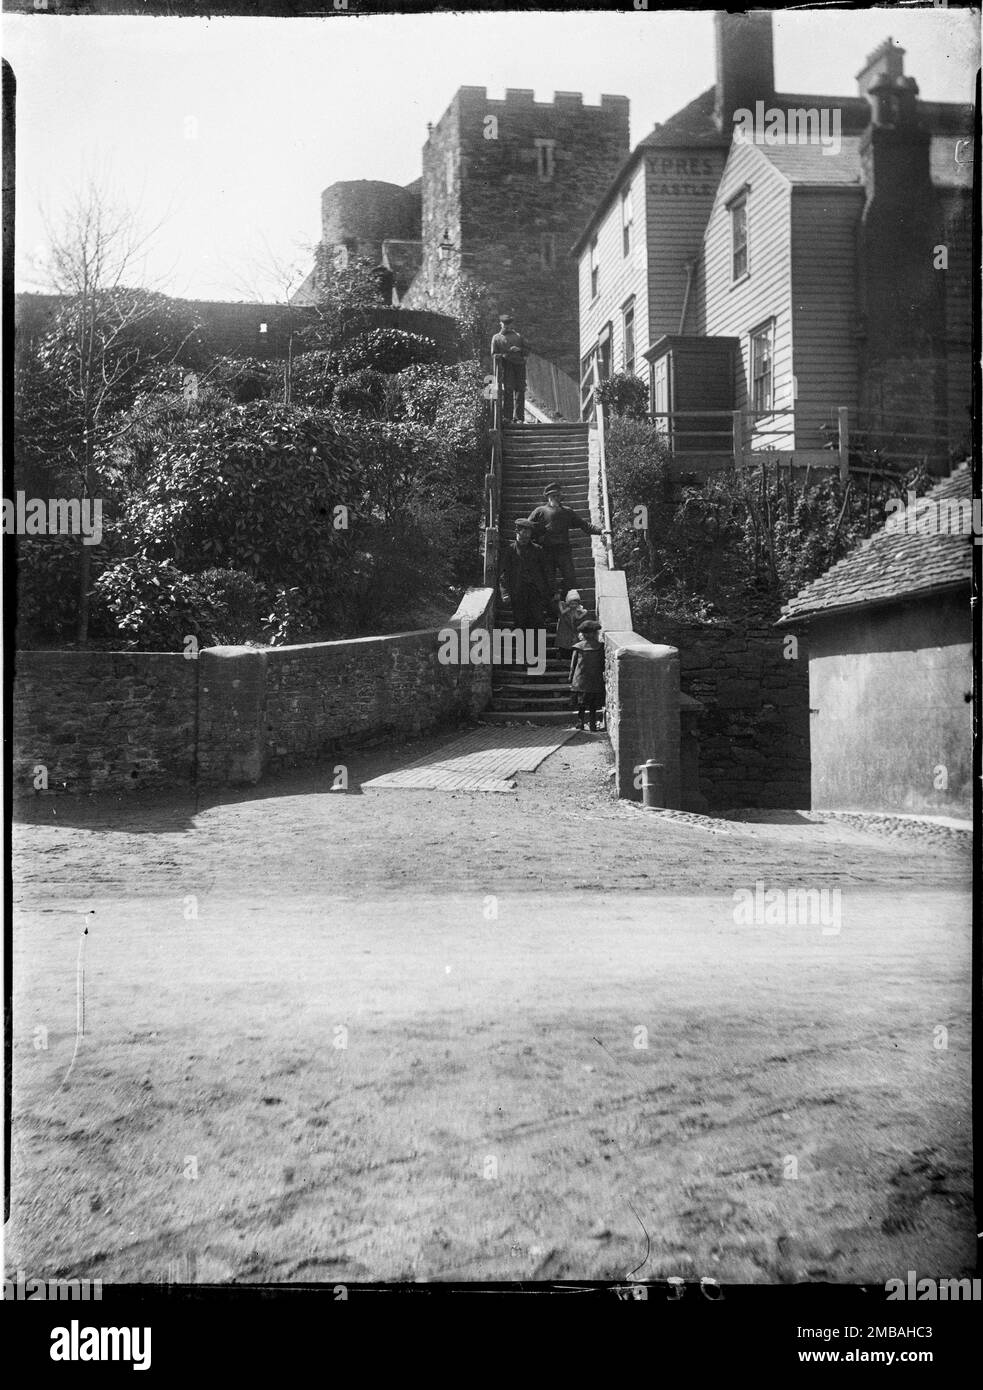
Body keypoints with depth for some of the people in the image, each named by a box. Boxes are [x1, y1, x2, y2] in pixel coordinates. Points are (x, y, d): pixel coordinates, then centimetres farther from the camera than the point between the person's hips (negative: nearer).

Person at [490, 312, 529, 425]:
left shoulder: (518, 335, 22)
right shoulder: (496, 337, 15)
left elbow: (527, 349, 20)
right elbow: (494, 355, 7)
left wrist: (519, 350, -1)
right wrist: (504, 355, -12)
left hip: (520, 364, 3)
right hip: (506, 365, -2)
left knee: (520, 390, -2)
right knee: (507, 390, -14)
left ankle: (519, 418, 0)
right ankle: (507, 417, -15)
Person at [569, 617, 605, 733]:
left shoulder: (578, 647, -1)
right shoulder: (599, 646, -5)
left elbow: (573, 664, 3)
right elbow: (603, 664, -1)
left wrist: (571, 680, 10)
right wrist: (604, 676, 10)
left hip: (580, 681, 1)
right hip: (595, 682, -1)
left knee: (581, 706, 10)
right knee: (593, 707, 6)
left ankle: (580, 724, 8)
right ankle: (592, 726, 5)